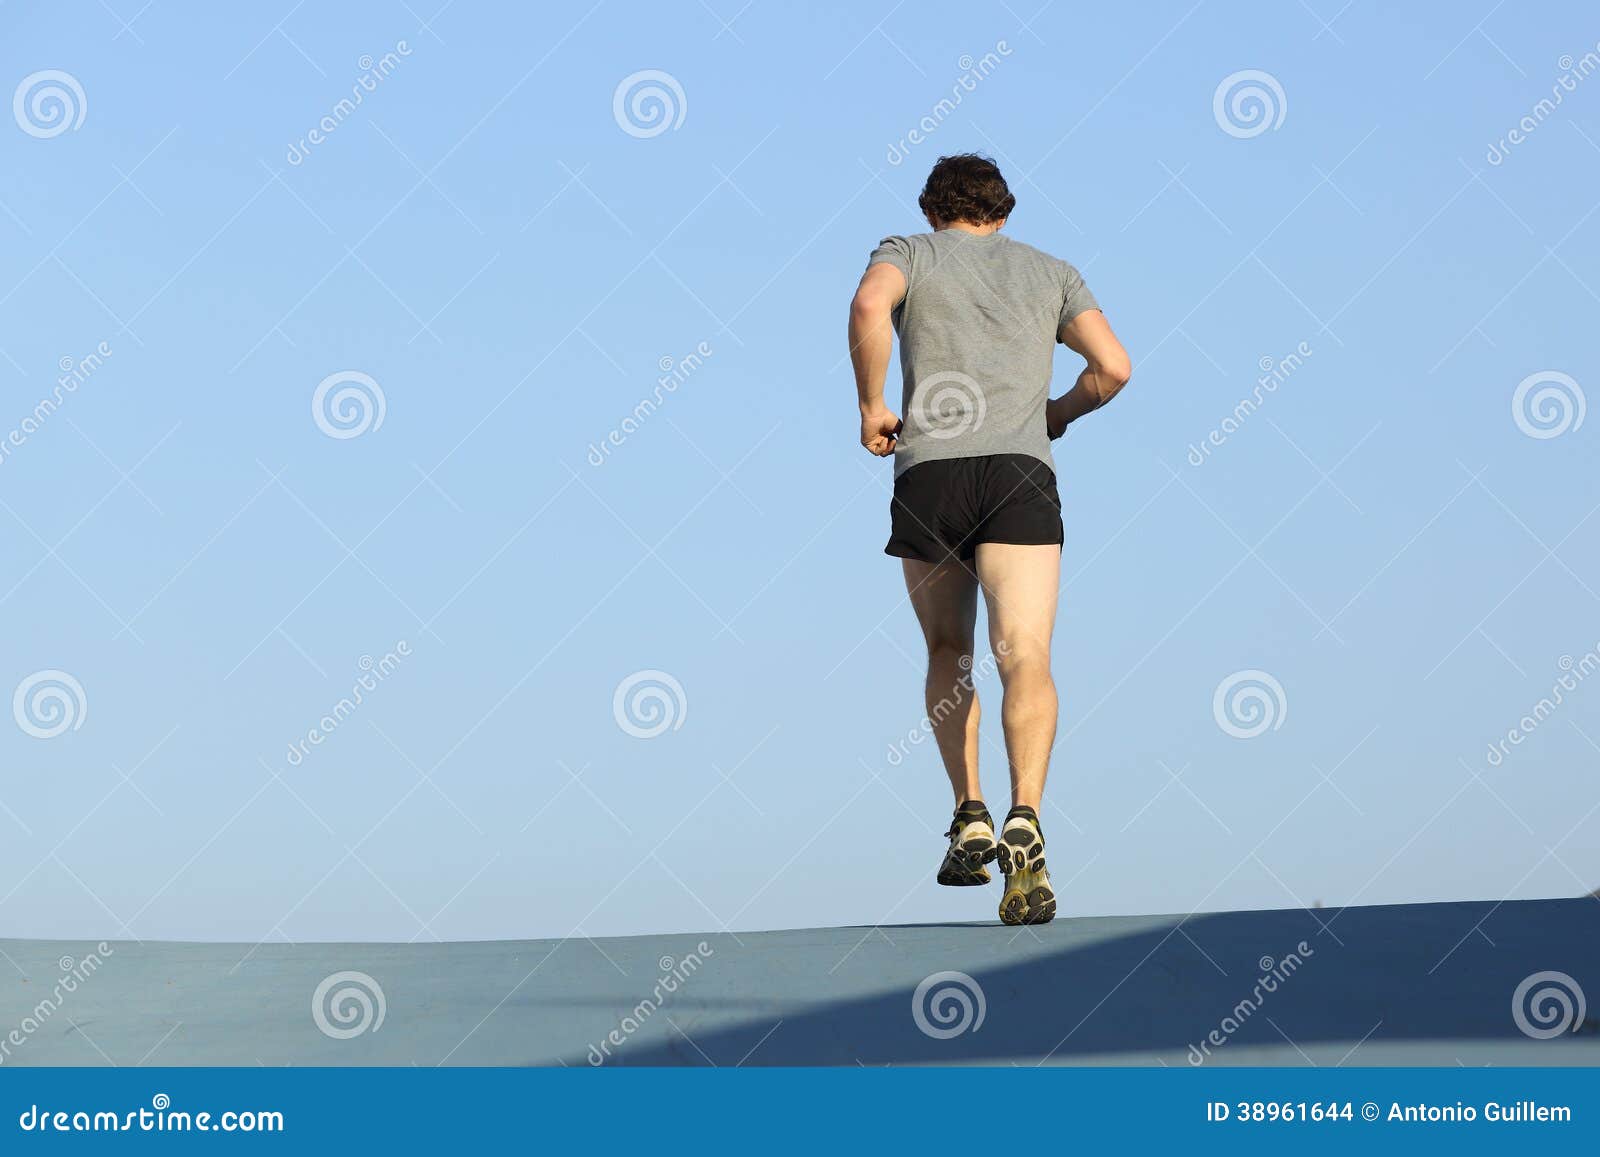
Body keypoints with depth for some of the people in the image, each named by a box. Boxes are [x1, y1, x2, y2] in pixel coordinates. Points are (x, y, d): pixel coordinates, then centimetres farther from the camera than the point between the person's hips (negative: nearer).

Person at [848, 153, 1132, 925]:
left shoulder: (907, 253, 16)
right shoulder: (1050, 272, 22)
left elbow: (869, 305, -8)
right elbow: (1113, 368, 9)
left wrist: (870, 406, 1)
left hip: (927, 473, 0)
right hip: (1020, 476, 0)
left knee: (948, 657, 20)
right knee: (1026, 660, -13)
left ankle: (971, 823, 12)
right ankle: (1024, 819, -35)